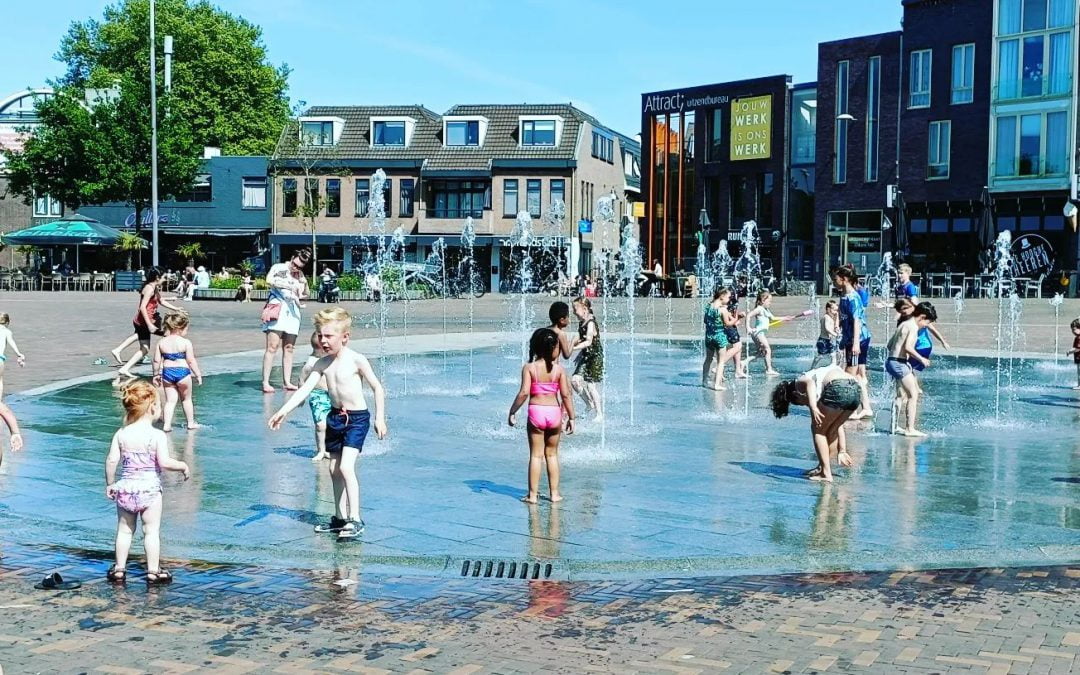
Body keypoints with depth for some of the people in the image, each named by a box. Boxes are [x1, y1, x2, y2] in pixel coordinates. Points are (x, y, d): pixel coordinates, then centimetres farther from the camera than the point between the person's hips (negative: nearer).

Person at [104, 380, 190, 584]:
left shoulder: (121, 434, -1)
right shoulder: (157, 435, -13)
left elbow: (112, 460, -3)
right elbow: (165, 462, -19)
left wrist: (110, 483, 9)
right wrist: (183, 466, -3)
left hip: (125, 488, 4)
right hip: (149, 489, -4)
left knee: (124, 530, 17)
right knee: (151, 531, 6)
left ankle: (119, 569, 23)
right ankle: (153, 572, 9)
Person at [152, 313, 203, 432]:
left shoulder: (161, 342, 2)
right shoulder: (186, 343, -11)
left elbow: (157, 361, 4)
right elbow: (191, 361, -11)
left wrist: (156, 374, 16)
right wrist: (198, 374, -2)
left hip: (167, 372, 3)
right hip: (182, 371, -3)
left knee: (170, 400, 10)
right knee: (186, 399, 15)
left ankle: (166, 425, 2)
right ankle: (191, 423, 25)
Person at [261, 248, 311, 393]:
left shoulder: (300, 274, 15)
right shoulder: (279, 268, -1)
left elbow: (305, 293, 21)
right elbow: (269, 280, -20)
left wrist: (302, 282, 2)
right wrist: (290, 286, -16)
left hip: (292, 311, 6)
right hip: (277, 309, -6)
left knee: (288, 348, 5)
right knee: (272, 346, -12)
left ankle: (287, 382, 7)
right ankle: (265, 383, -14)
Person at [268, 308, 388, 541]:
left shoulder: (356, 360, -14)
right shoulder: (322, 364, 1)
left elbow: (377, 388, -9)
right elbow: (305, 389, -5)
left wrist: (380, 418, -12)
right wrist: (283, 411, -16)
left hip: (357, 418, -7)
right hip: (335, 417, 7)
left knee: (346, 467, -18)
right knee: (334, 469, 12)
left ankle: (355, 520, -12)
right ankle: (340, 518, 25)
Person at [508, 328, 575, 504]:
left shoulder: (529, 367, -5)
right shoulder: (559, 369, -3)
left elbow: (524, 393, -13)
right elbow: (566, 394, -6)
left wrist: (512, 412, -3)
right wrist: (571, 417, 2)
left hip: (536, 411, -1)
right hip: (554, 412, 1)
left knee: (536, 455, 7)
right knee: (552, 454, 15)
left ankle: (533, 494, 8)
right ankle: (554, 493, 19)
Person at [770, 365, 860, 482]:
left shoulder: (800, 383, 21)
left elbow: (809, 382, -9)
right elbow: (838, 425, 36)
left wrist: (813, 407, -20)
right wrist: (842, 451, 39)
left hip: (838, 389, -7)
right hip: (856, 389, 7)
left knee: (818, 429, 13)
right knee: (831, 429, 27)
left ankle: (826, 473, 10)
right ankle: (822, 468, 36)